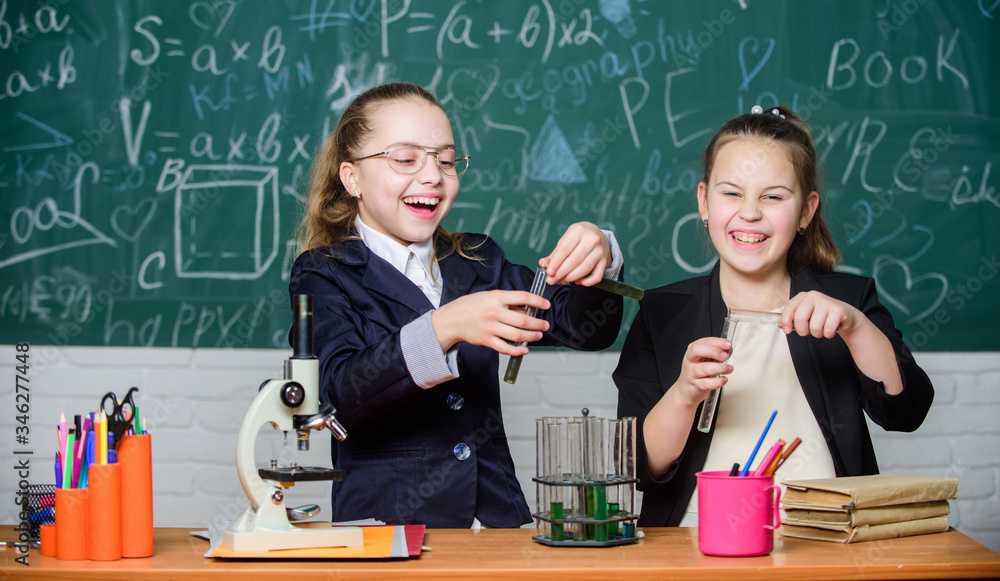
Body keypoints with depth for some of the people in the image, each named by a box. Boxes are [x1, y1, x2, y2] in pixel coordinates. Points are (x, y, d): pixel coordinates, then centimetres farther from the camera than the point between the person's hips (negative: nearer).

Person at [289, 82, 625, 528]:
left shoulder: (477, 262, 18)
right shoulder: (323, 277, 5)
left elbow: (586, 327, 9)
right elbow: (338, 391, -13)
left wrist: (597, 259, -13)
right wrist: (443, 328, -27)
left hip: (496, 519, 4)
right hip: (384, 527, -4)